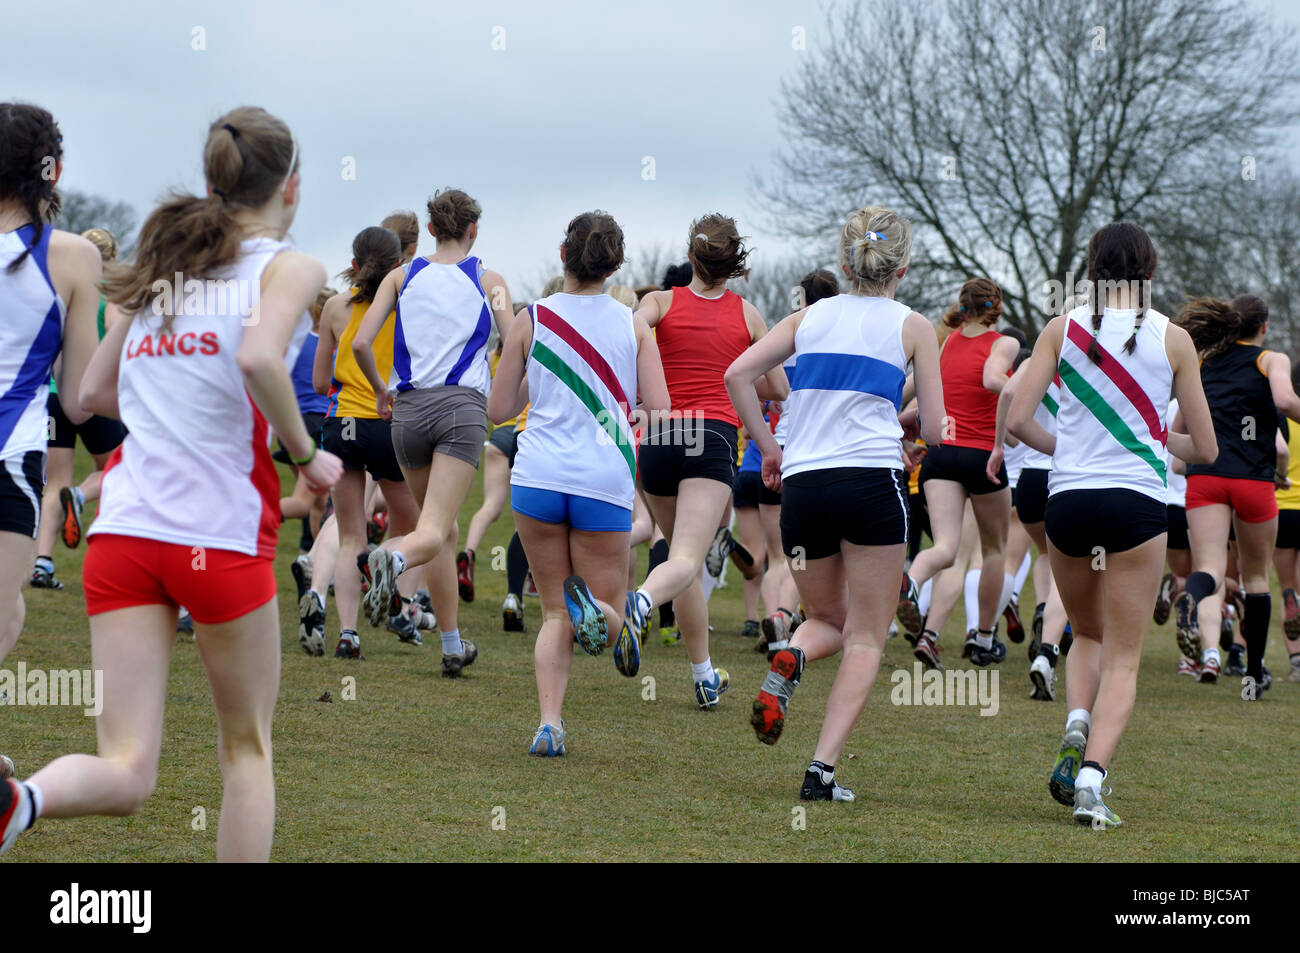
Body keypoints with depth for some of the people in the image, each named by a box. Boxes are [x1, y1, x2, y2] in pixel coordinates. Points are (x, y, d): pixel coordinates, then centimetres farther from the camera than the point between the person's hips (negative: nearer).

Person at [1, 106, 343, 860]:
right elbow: (258, 355, -20)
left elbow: (92, 391, 21)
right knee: (248, 747, 17)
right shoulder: (288, 266, 0)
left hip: (123, 532, 4)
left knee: (127, 774, -1)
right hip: (222, 536, -4)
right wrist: (306, 453, -8)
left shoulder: (162, 268, 18)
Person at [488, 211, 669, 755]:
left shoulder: (531, 320, 2)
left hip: (537, 476, 1)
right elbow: (659, 409, -2)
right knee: (609, 611, 11)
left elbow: (498, 410, 7)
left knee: (554, 614, 13)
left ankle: (549, 723, -7)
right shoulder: (633, 325, 2)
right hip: (606, 480, -1)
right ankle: (594, 607, -27)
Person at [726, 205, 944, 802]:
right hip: (873, 482, -3)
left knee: (828, 618, 22)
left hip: (802, 485, 3)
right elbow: (934, 431, 2)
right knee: (866, 639, 5)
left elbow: (737, 376, 2)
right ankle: (823, 768, -10)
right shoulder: (911, 327, 6)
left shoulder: (810, 318, 13)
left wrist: (768, 447, 10)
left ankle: (789, 661, -13)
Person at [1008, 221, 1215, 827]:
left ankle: (1076, 722, -4)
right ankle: (1092, 777, -14)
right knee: (1123, 658, 5)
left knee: (1088, 634, 24)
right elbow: (1205, 449, 5)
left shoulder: (1063, 329, 2)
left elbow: (1017, 421, -3)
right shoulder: (1173, 339, 1)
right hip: (1137, 503, -2)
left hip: (1066, 500, 2)